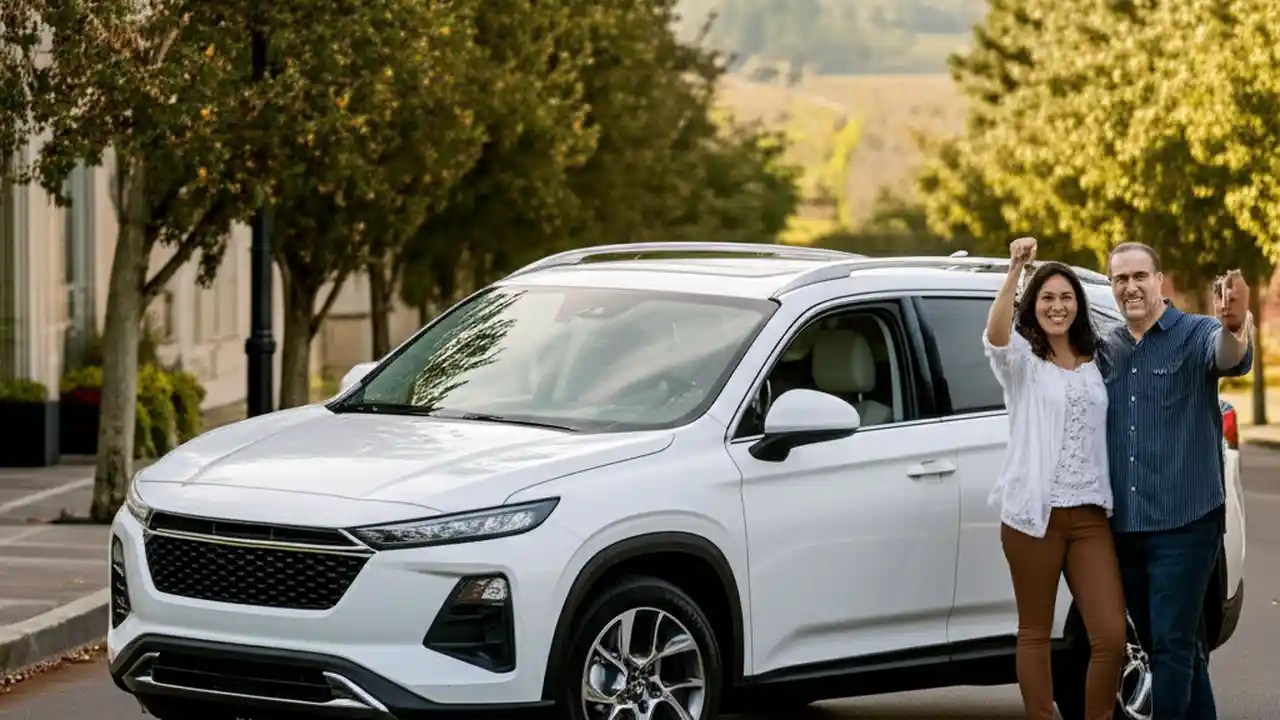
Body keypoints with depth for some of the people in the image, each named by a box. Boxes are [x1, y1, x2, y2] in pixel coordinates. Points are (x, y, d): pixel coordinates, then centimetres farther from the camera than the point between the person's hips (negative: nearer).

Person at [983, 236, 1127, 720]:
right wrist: (1015, 271, -34)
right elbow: (995, 334, -22)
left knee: (1111, 636, -5)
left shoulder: (1095, 364, 15)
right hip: (1035, 513, -3)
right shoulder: (1022, 359, 2)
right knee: (1035, 633, 4)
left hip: (1090, 514, 3)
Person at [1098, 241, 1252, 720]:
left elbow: (1227, 356, -28)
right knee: (1157, 643, 12)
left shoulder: (1196, 335, -5)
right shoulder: (1104, 350, 11)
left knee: (1172, 644, -9)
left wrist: (1234, 331, -52)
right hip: (1124, 527, 6)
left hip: (1184, 523, -5)